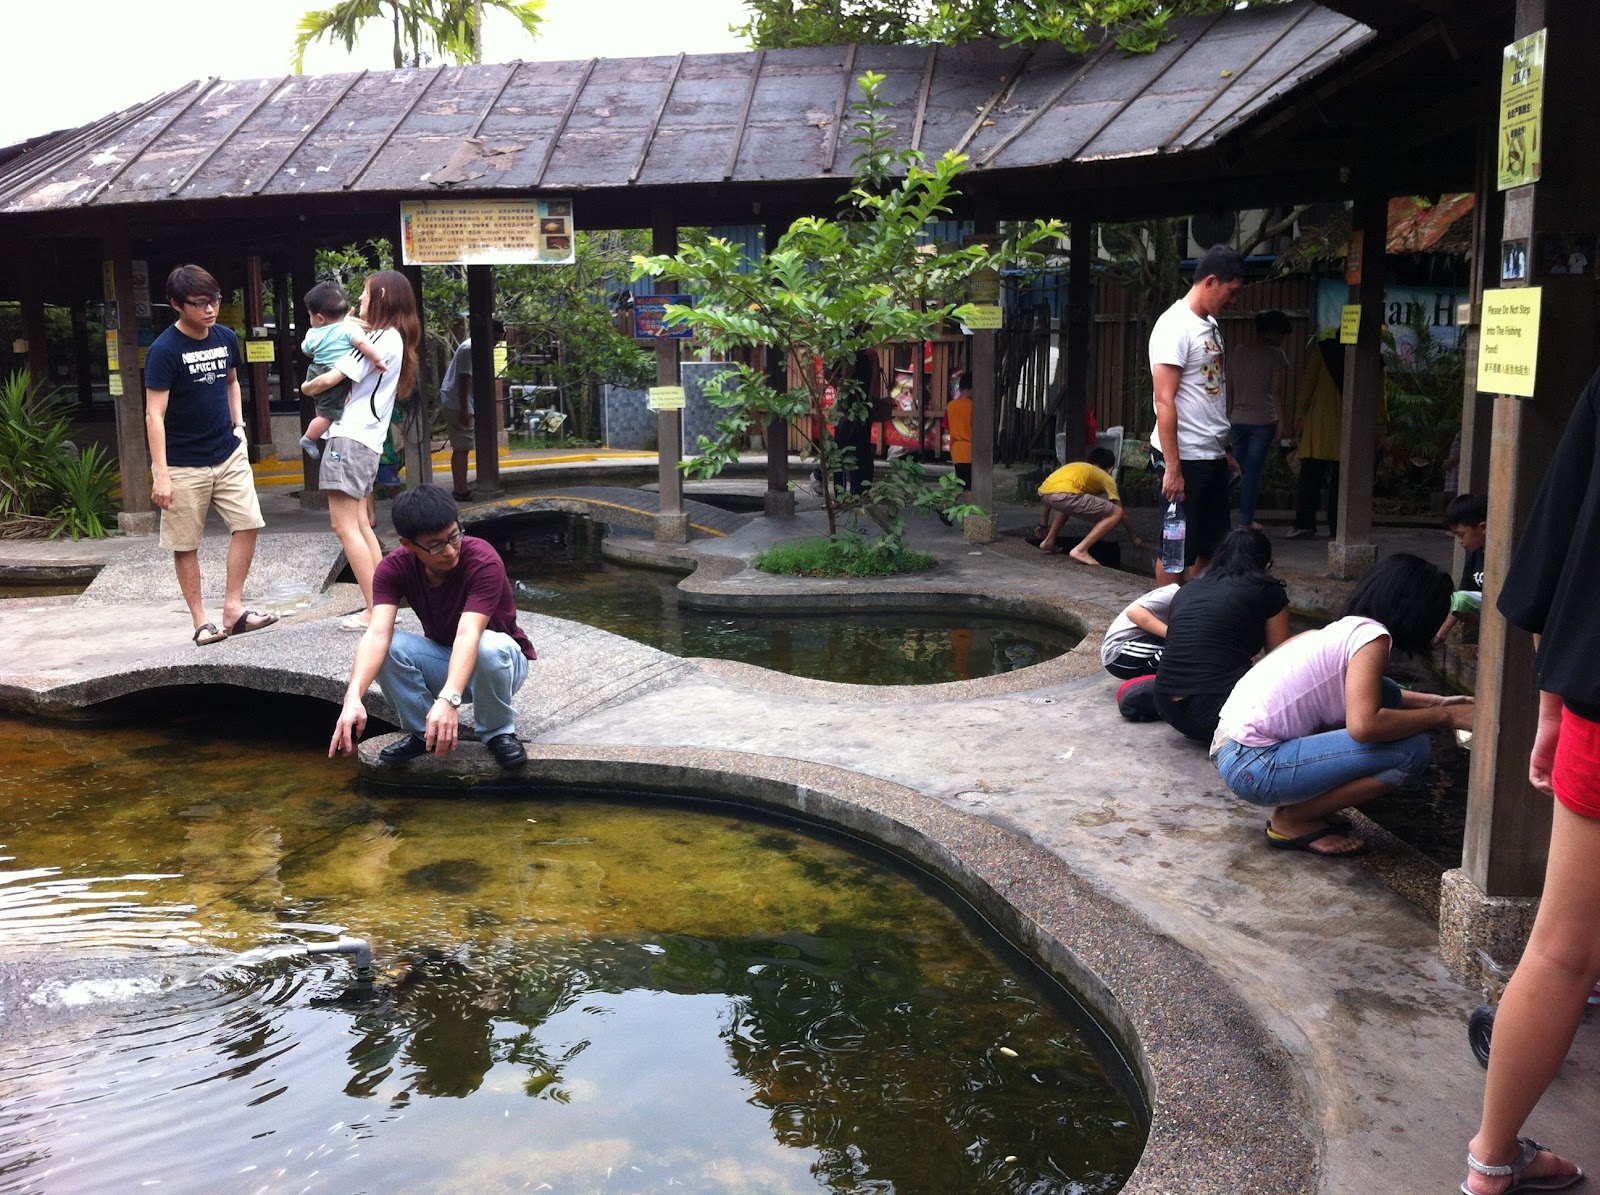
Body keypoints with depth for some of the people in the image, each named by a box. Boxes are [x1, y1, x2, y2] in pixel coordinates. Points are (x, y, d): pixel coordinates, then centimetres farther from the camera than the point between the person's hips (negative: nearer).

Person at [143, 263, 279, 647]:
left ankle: (233, 608, 8)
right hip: (184, 465, -5)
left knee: (248, 524, -1)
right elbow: (155, 415, -16)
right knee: (185, 544, 3)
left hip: (228, 455, 5)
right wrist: (160, 474, -20)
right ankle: (201, 621, 11)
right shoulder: (164, 350, -14)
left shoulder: (226, 338, 2)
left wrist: (238, 423, 11)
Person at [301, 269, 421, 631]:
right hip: (368, 441, 10)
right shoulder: (395, 339, 16)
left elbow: (330, 379, -14)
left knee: (345, 525, -9)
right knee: (360, 524, 13)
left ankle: (375, 611, -10)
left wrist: (306, 386, 5)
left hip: (350, 438, -10)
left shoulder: (382, 339, -13)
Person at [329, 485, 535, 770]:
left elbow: (468, 634, -42)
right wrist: (353, 698, -50)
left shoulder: (483, 562, -29)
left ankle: (498, 732, -10)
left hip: (500, 660, -3)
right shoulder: (394, 569, -18)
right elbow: (377, 634, -32)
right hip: (442, 662, 3)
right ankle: (424, 732, -3)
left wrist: (448, 699, -58)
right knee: (389, 646, -26)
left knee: (490, 647, -38)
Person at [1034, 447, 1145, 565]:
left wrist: (1043, 525, 47)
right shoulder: (1106, 478, 26)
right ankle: (1080, 550, -7)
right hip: (1064, 493, -7)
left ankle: (1048, 541, 27)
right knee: (1116, 513, 5)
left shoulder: (1075, 466, 39)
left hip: (1043, 493, 7)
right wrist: (1134, 537, 41)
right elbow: (1122, 511, 28)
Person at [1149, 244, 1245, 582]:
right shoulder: (1175, 325, -14)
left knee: (1211, 545, 14)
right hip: (1185, 457, -9)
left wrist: (1224, 450, 19)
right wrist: (1172, 467, -21)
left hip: (1212, 456, 9)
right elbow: (1164, 401, -18)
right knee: (1177, 546, 0)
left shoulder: (1211, 325, 15)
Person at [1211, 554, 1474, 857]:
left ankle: (1308, 806, 12)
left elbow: (1363, 696, 32)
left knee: (1386, 697, 12)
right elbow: (1363, 725, -26)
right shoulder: (1372, 635, -12)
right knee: (1410, 750, -13)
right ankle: (1293, 821, -2)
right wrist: (1443, 716, -12)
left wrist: (1435, 702, 23)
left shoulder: (1344, 628, 13)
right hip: (1252, 766, -9)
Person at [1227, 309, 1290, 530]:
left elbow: (1229, 389, 10)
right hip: (1263, 419, -5)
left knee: (1240, 469, 13)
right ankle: (1246, 520, 3)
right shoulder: (1275, 356, -7)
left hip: (1237, 419, 5)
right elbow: (1277, 391, -9)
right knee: (1254, 470, 0)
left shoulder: (1236, 354, 8)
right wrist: (1282, 421, -2)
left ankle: (1244, 517, 15)